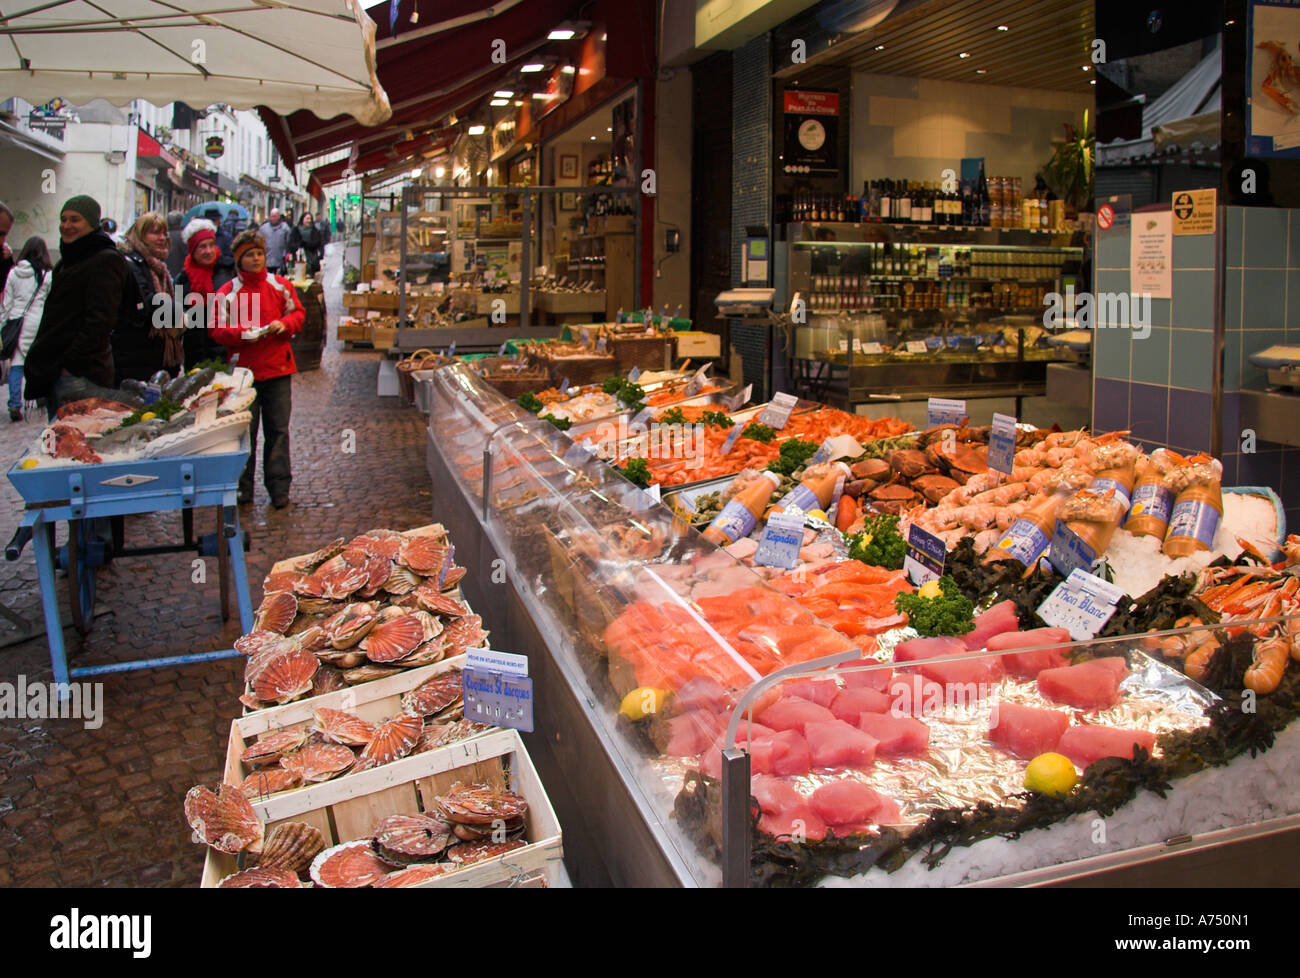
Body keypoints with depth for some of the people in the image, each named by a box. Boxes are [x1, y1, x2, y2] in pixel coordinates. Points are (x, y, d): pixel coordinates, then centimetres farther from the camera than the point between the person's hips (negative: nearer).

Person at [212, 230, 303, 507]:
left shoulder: (280, 286, 7)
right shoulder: (227, 293, 2)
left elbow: (298, 314, 11)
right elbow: (218, 331, 0)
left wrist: (284, 324, -10)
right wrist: (240, 333, -20)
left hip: (278, 369, 1)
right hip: (243, 369, -1)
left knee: (278, 430, 4)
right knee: (244, 431, 4)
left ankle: (279, 487, 12)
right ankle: (243, 487, 14)